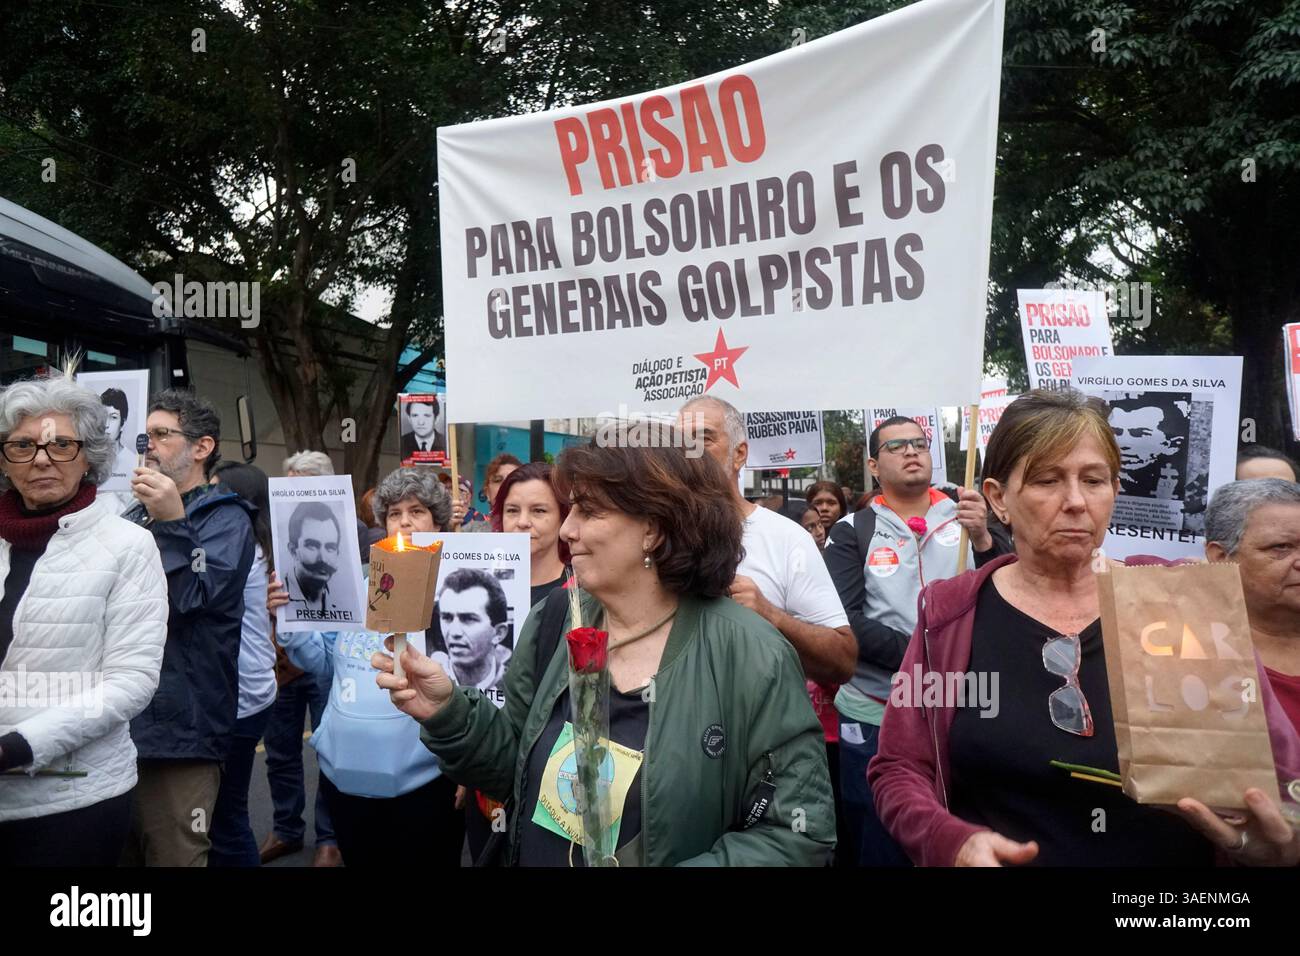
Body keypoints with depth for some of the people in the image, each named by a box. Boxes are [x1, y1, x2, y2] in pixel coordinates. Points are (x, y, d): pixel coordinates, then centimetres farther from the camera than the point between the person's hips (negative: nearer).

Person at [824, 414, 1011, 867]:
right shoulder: (852, 532, 0)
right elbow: (848, 623, -9)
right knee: (880, 848, 9)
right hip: (876, 718, -1)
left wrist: (983, 539, -19)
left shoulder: (964, 516, 5)